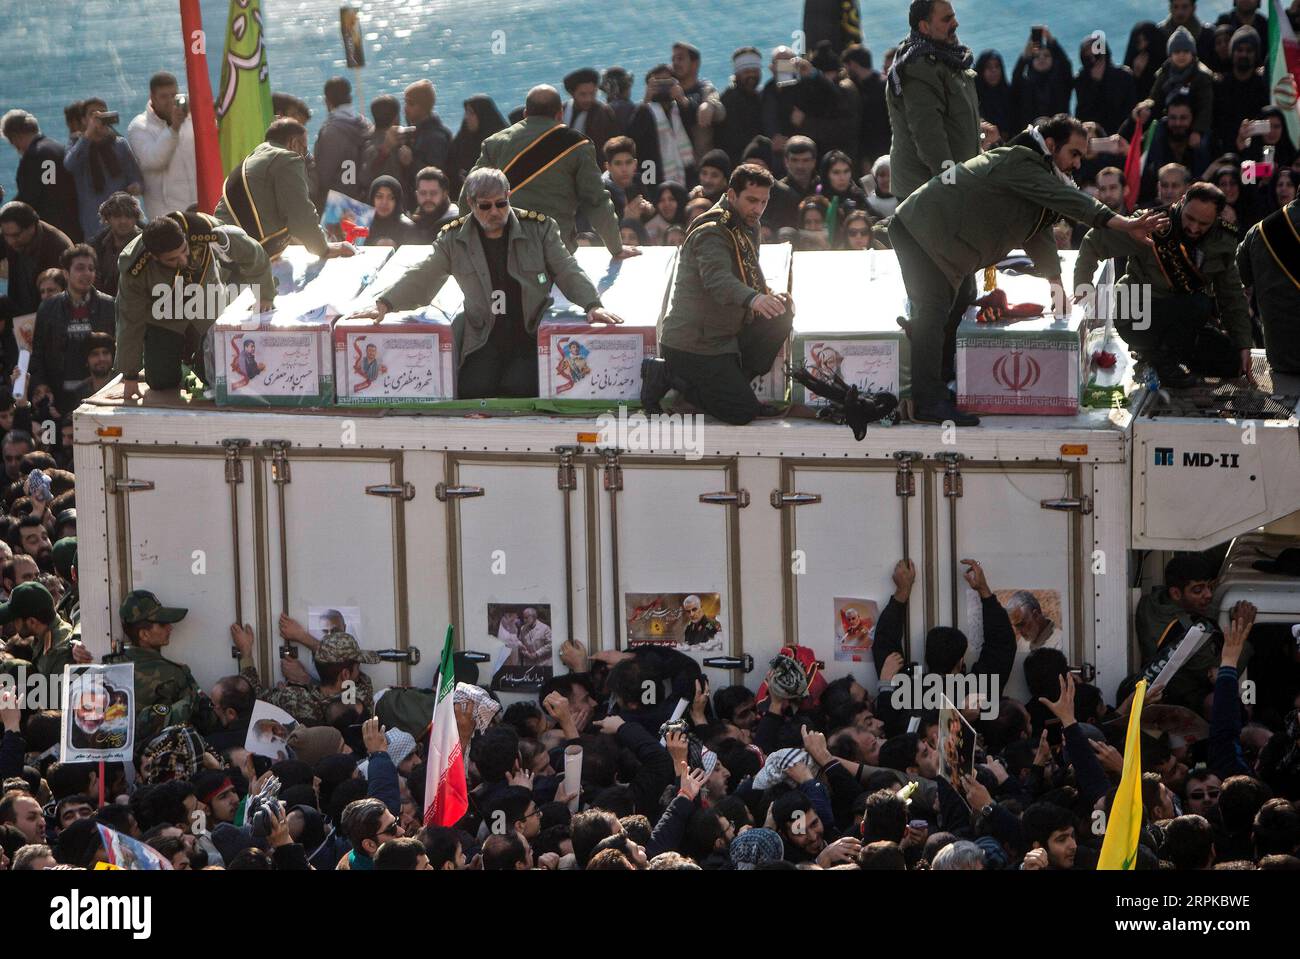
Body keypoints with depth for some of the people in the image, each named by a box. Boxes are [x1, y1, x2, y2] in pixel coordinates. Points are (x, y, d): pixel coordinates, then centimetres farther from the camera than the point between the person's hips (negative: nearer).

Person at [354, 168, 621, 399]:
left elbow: (568, 272, 1)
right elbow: (420, 277, 5)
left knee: (518, 390, -22)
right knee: (471, 390, -17)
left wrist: (592, 305, -14)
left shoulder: (539, 229, 1)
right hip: (484, 339, 2)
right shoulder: (454, 239, 4)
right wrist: (383, 304, -6)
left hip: (530, 334, -1)